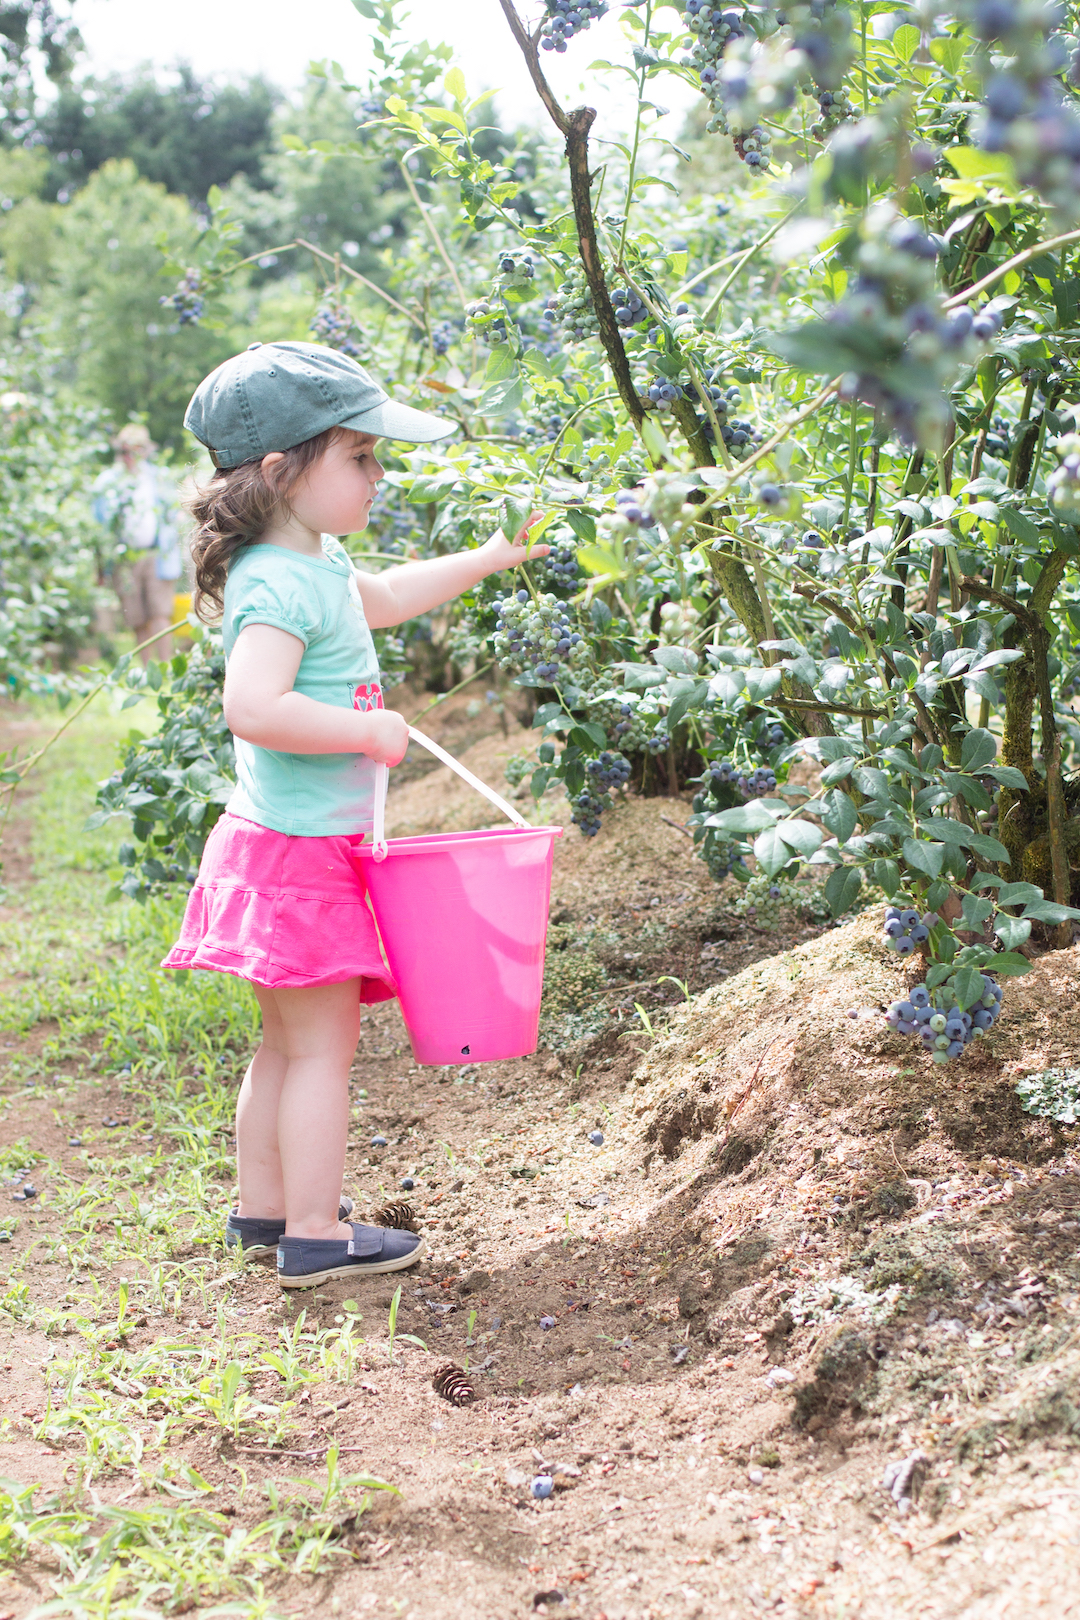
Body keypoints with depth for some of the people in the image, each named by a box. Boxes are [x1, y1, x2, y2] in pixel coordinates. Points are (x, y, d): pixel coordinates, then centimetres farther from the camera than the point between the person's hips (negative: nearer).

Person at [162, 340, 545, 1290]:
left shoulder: (316, 562, 11)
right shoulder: (279, 585, -22)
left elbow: (382, 599, 32)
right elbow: (253, 707, -34)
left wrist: (491, 559, 33)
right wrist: (369, 729, -25)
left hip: (311, 848, 10)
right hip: (298, 854, -10)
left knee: (291, 1042, 17)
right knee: (322, 1045, -2)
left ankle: (263, 1211, 28)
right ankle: (314, 1237, 6)